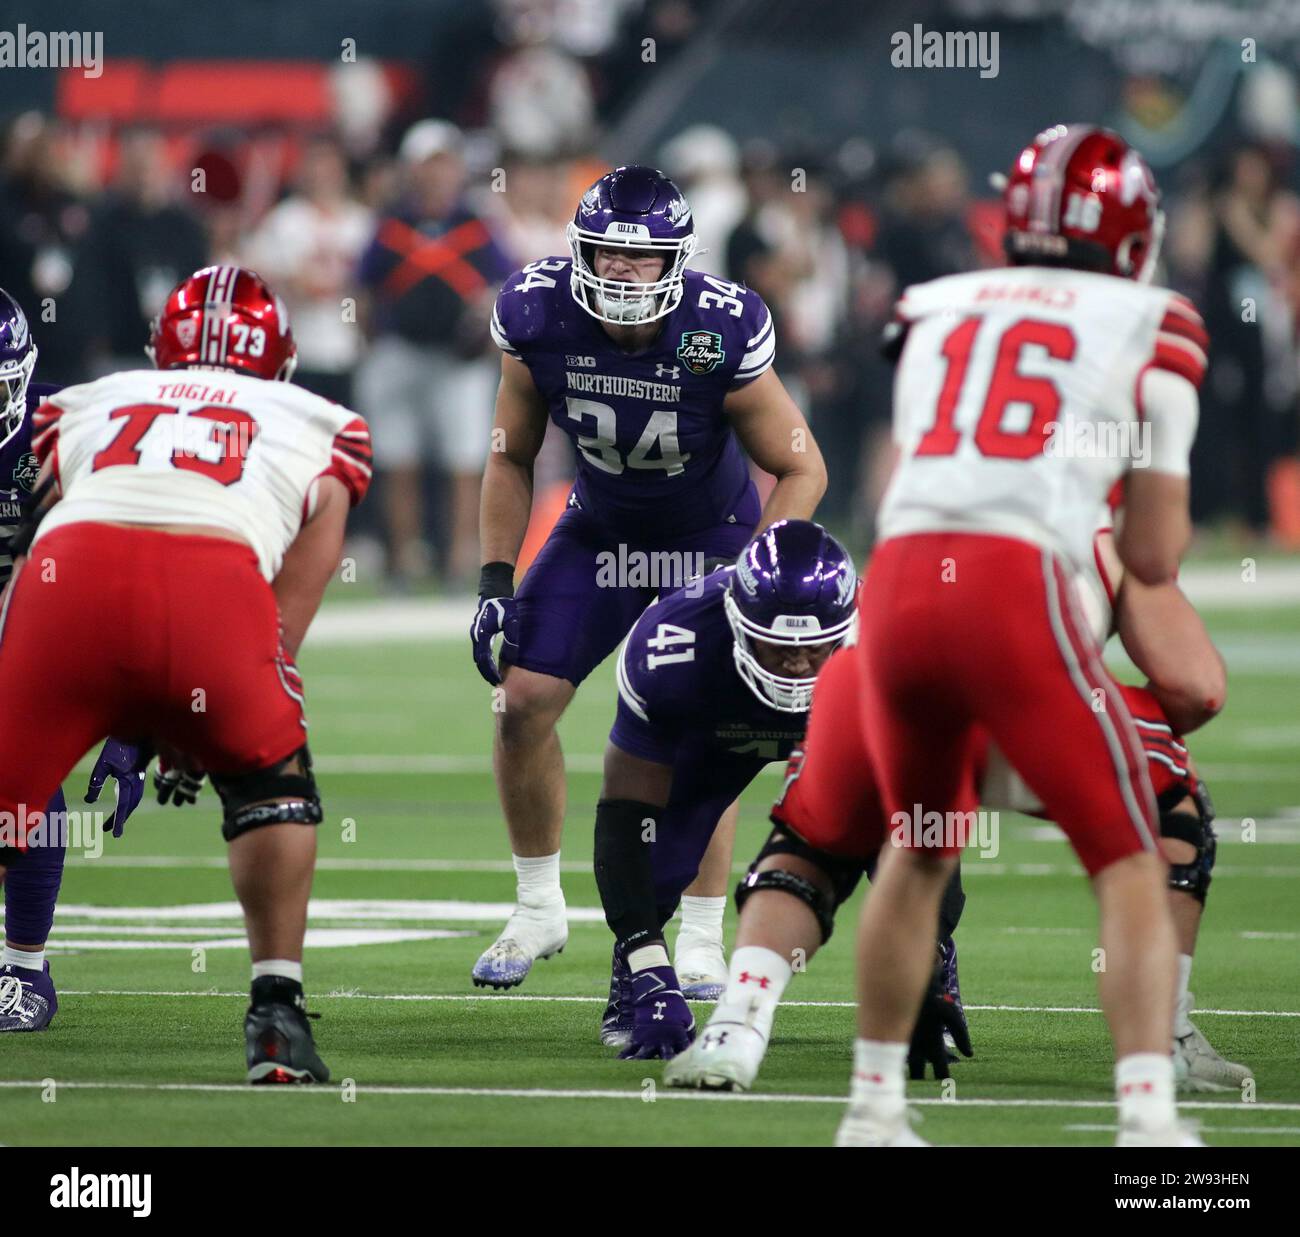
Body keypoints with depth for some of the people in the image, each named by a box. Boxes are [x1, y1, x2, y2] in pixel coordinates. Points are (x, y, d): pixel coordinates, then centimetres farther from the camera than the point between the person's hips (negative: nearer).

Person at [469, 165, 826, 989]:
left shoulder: (721, 338, -29)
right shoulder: (540, 320, -20)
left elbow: (802, 468, -17)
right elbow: (512, 460, -3)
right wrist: (496, 581, -9)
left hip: (709, 539, -3)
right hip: (599, 530, 3)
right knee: (522, 701, -6)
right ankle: (540, 910, 13)